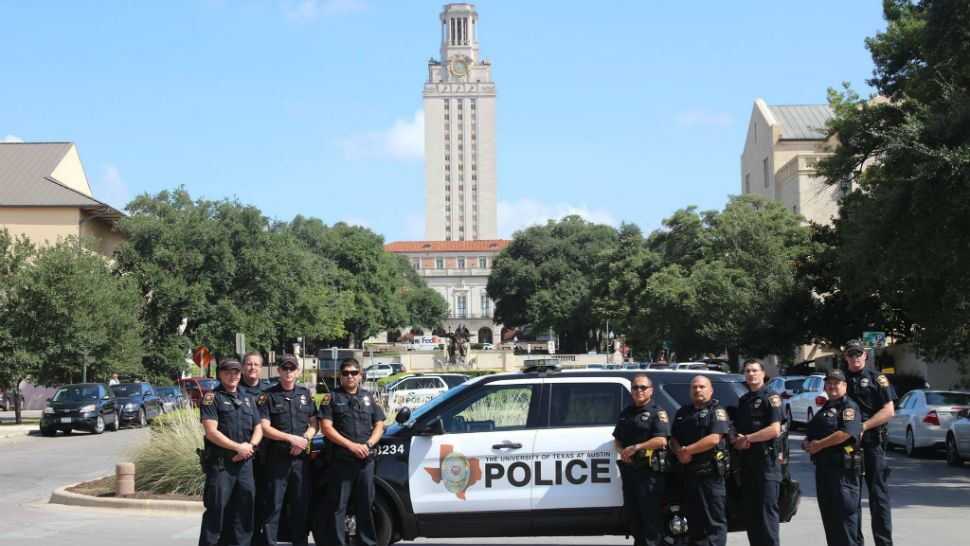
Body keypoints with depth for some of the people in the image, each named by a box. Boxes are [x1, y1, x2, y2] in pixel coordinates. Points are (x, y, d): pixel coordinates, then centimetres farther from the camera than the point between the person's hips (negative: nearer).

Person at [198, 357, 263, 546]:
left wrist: (250, 445, -6)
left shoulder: (248, 399, 18)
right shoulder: (212, 398, -1)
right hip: (220, 464, -6)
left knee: (245, 509, 7)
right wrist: (238, 447, -14)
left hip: (244, 462, 6)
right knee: (216, 509, -6)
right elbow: (211, 432, -11)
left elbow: (258, 429, 15)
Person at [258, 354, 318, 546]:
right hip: (277, 458, -4)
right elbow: (264, 428, -8)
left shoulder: (306, 394, 11)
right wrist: (291, 438, -16)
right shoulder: (268, 396, -1)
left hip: (301, 458, 4)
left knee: (301, 505, 8)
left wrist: (304, 439, -10)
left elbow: (314, 425, 11)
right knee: (272, 506, -4)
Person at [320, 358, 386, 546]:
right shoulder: (332, 398, 3)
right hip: (341, 460, -4)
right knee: (338, 506, -2)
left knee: (366, 504, 9)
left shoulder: (368, 398, 15)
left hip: (366, 461, 4)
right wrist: (352, 446, -15)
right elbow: (326, 428, -6)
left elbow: (379, 425, 13)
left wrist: (368, 444, -7)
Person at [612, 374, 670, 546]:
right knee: (631, 511, 13)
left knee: (651, 513, -6)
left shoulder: (657, 413, -4)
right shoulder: (626, 413, 18)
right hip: (629, 468, 7)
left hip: (649, 470, -7)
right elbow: (617, 439, 24)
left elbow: (661, 440, -16)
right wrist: (622, 451, 1)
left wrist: (635, 448, -17)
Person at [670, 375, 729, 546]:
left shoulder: (717, 411, -2)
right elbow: (673, 438, 17)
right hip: (688, 471, 7)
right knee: (693, 517, 14)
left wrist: (687, 451, -13)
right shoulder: (683, 412, 19)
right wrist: (679, 452, -5)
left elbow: (714, 439, -15)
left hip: (710, 472, -7)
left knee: (715, 518, -6)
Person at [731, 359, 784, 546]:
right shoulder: (742, 401, 19)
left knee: (767, 509, -9)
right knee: (748, 510, 8)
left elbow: (774, 430, -14)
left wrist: (746, 438, -10)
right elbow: (735, 429, 23)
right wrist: (738, 440, 0)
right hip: (746, 460, 7)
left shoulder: (771, 398, -3)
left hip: (767, 459, -7)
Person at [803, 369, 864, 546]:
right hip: (823, 468, 9)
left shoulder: (849, 407, -5)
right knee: (828, 514, 11)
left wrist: (819, 445, -14)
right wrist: (807, 444, 4)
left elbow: (846, 433, -20)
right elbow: (809, 435, 28)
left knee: (845, 513, -8)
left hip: (843, 470, -9)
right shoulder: (824, 409, 23)